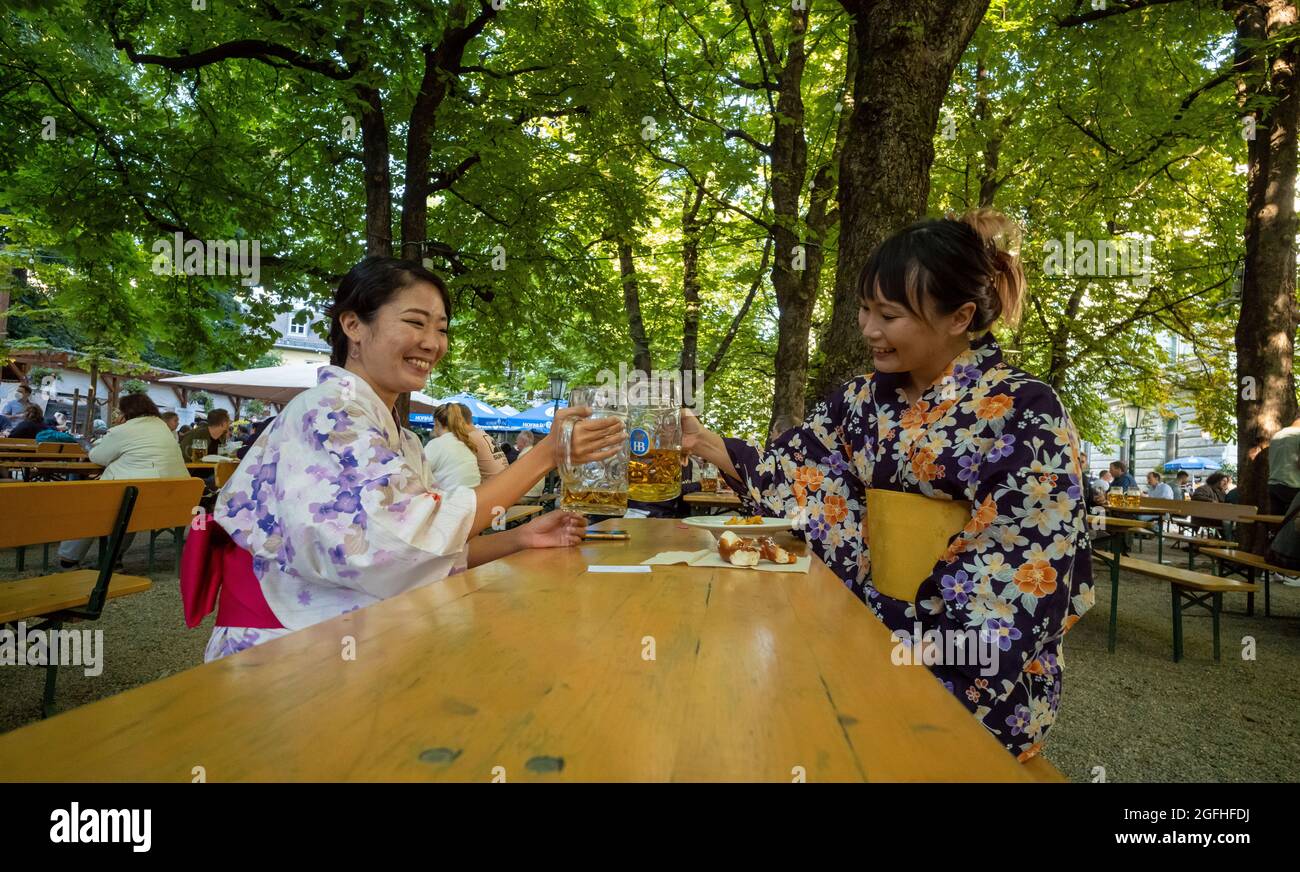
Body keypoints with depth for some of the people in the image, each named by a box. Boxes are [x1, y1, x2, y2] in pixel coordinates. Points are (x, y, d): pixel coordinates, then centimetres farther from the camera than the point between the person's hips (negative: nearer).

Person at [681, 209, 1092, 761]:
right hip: (877, 632, 5)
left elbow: (1022, 582, -17)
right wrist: (701, 442, -10)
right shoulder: (866, 400, 3)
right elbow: (792, 473, 4)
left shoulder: (1022, 415, -14)